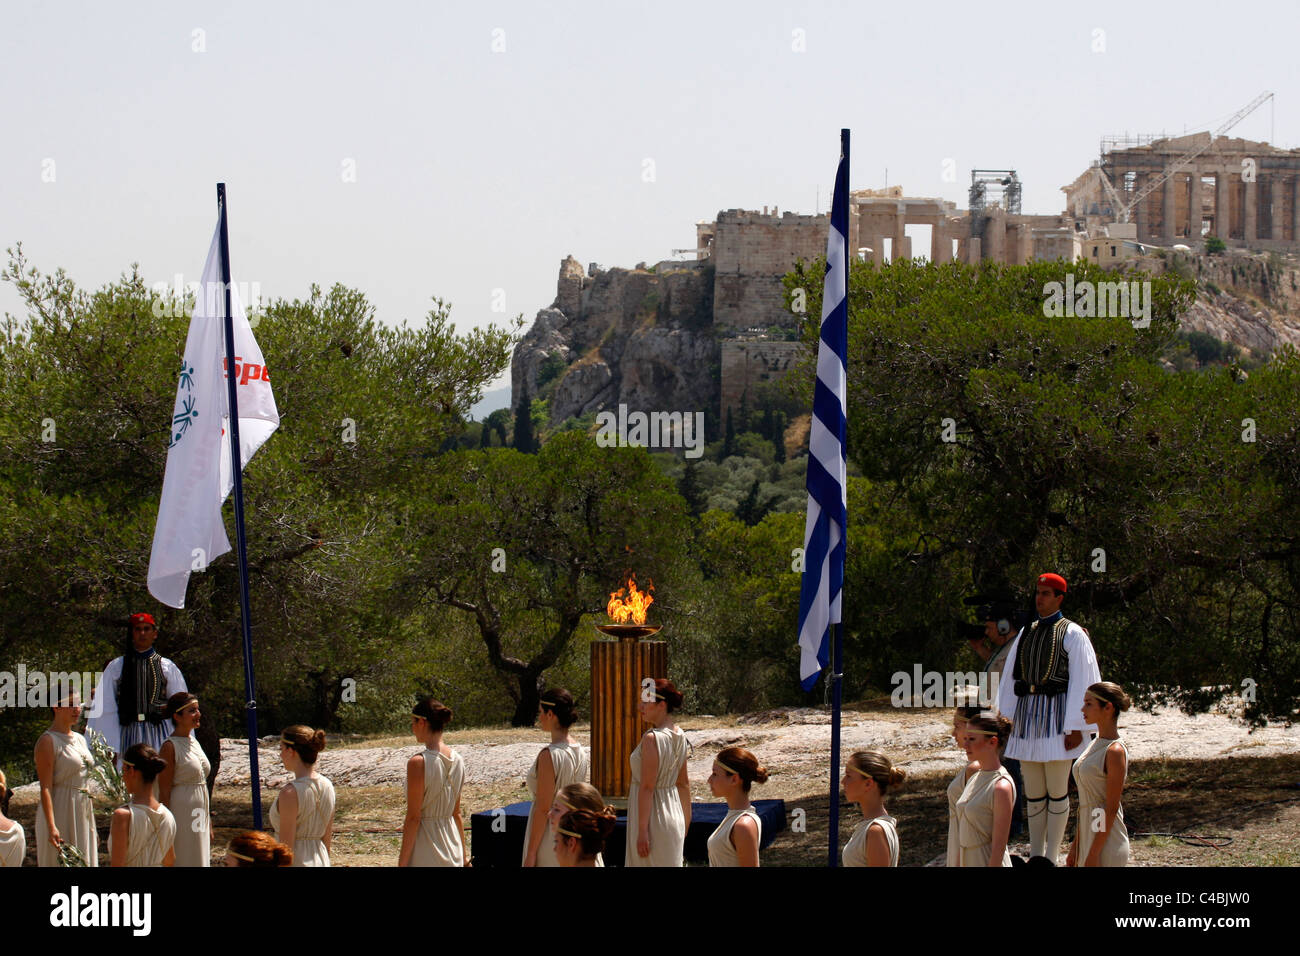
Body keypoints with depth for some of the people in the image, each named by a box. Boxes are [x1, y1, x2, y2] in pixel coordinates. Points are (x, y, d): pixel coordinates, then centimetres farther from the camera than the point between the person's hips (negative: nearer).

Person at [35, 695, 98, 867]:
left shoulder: (80, 740, 15)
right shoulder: (47, 741, -9)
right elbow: (45, 788, -16)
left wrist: (92, 827, 20)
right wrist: (51, 826, -25)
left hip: (84, 817, 8)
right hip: (60, 816, -8)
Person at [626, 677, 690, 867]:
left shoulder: (652, 739, -19)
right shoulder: (678, 736, 7)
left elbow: (647, 787, -20)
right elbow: (683, 783, 15)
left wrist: (642, 830, -20)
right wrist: (686, 822, 22)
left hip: (653, 818, -9)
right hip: (673, 814, 9)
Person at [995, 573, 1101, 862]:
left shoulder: (1072, 634, -2)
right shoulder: (1026, 634, 14)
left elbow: (1081, 682, -6)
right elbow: (1010, 678, 16)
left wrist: (1075, 727, -12)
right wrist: (1006, 718, 10)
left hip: (1055, 713, -6)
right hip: (1027, 711, 6)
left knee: (1057, 789, -2)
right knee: (1033, 790, 9)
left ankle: (1051, 857, 3)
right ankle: (1035, 854, 16)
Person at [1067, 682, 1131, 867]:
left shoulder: (1114, 751, -15)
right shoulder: (1096, 744, 12)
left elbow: (1112, 807, -17)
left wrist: (1094, 853, -17)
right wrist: (1075, 846, 17)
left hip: (1107, 845, -9)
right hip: (1089, 836, 9)